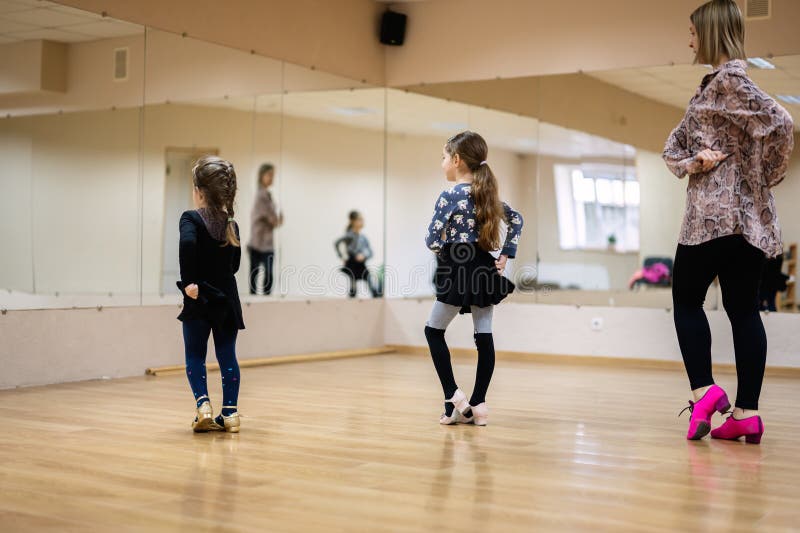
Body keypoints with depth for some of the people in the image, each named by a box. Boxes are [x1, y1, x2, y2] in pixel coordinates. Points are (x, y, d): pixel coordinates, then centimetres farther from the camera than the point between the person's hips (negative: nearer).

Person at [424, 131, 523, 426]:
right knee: (484, 336, 5)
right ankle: (478, 405, 7)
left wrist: (443, 248, 7)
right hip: (485, 270, 7)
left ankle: (453, 396, 2)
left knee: (434, 331, 9)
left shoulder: (450, 195, -11)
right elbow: (516, 219, 18)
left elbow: (433, 240, -15)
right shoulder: (487, 193, 10)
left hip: (459, 272, -7)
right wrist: (505, 255, 13)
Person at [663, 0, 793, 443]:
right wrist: (692, 161, -3)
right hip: (746, 218, 9)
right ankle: (747, 412, 6)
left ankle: (704, 390, -5)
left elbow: (780, 123, -24)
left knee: (687, 300, 1)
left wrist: (768, 174, -10)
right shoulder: (712, 85, 20)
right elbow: (673, 146, 17)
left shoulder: (730, 80, -9)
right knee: (742, 307, 5)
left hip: (716, 212, -9)